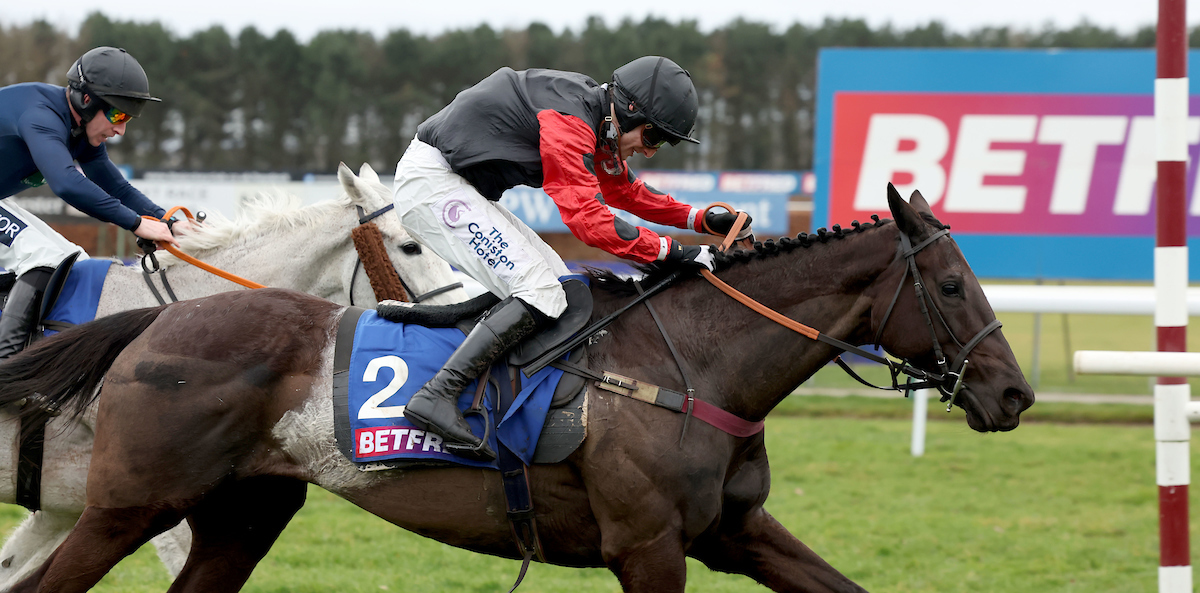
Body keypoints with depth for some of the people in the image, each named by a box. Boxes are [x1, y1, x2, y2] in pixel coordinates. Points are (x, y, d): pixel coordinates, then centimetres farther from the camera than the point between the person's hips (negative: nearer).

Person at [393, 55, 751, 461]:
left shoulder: (597, 122, 11)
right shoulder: (568, 121, -22)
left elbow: (623, 189, 26)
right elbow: (586, 217, -27)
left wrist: (699, 218, 17)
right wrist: (668, 251, -24)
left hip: (459, 187, 11)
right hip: (430, 182, -11)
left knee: (556, 279, 13)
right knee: (541, 295, -18)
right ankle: (437, 397, -25)